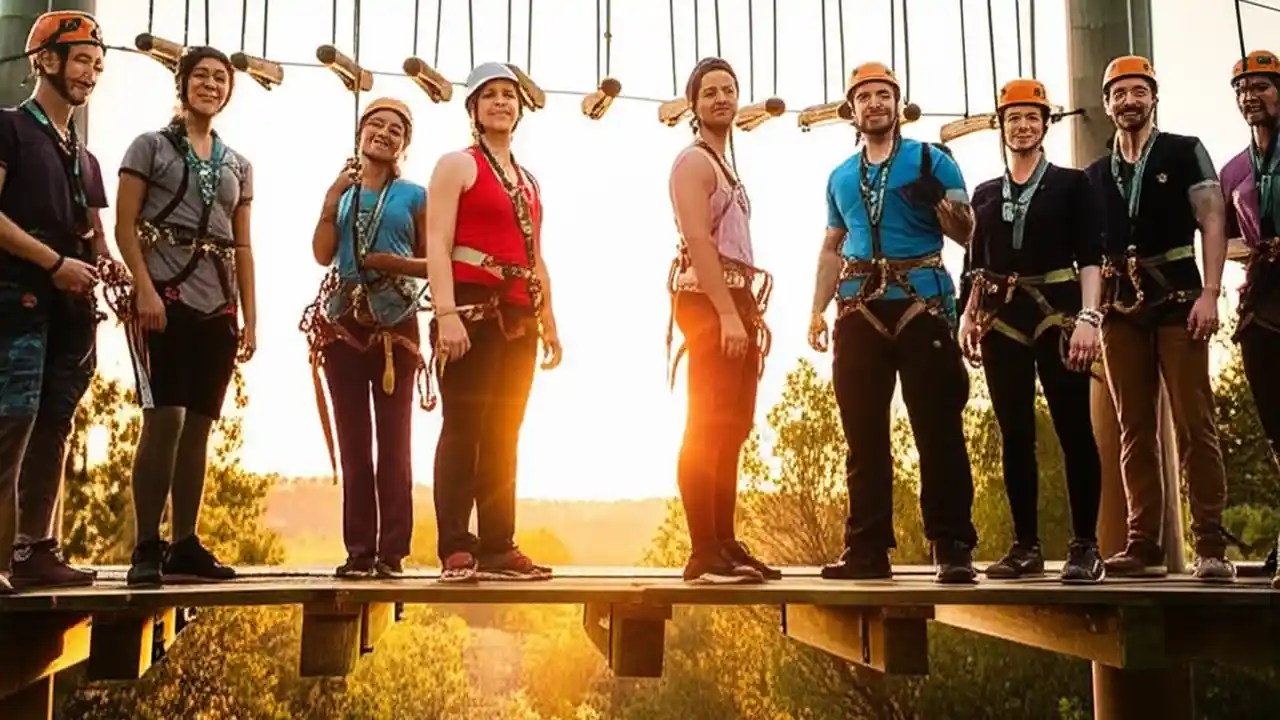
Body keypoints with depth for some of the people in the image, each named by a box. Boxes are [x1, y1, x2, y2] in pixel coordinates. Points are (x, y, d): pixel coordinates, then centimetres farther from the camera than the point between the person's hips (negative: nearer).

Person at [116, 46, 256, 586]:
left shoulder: (238, 165, 19)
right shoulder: (151, 146, 6)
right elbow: (125, 225, -2)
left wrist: (249, 317, 10)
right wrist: (145, 290, -16)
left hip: (218, 306, 5)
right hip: (166, 295, -5)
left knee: (199, 425, 4)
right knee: (165, 417, -14)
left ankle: (185, 546, 9)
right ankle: (147, 548, -8)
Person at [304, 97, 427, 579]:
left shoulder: (414, 195, 4)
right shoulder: (341, 190, 12)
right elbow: (323, 255, 2)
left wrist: (401, 265, -11)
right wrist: (332, 199, -4)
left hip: (395, 323, -3)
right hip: (343, 322, 3)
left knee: (394, 438, -1)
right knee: (353, 439, 4)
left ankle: (392, 550, 2)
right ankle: (359, 550, 8)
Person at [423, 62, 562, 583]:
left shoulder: (529, 180, 22)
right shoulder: (458, 165, 2)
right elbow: (437, 245, -9)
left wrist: (548, 322, 17)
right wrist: (446, 313, -20)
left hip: (518, 316, 7)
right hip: (473, 307, -6)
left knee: (503, 433, 5)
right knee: (464, 426, -9)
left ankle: (498, 548, 8)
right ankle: (456, 550, -8)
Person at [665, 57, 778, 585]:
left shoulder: (724, 165, 24)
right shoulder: (694, 161, -5)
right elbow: (698, 240, -17)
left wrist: (752, 310, 16)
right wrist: (728, 313, -24)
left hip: (734, 303, 10)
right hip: (708, 304, -10)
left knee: (732, 427, 9)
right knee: (707, 427, -12)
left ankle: (725, 545, 14)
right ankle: (704, 555, -11)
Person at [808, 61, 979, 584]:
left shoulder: (930, 161, 6)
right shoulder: (841, 177, 19)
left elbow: (966, 233, 2)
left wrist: (938, 199, -18)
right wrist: (817, 309, 14)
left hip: (921, 303, -4)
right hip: (860, 310, 4)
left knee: (938, 428, -6)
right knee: (863, 434, 4)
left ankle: (953, 549, -3)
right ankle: (867, 550, 9)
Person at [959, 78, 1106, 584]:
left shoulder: (1072, 184, 5)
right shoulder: (985, 194, 15)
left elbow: (1090, 257, -2)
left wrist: (1088, 317, -13)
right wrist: (969, 315, 3)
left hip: (1057, 313, -3)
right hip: (1002, 320, 3)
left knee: (1074, 431, -5)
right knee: (1014, 434, 4)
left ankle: (1085, 546, 1)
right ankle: (1026, 545, 10)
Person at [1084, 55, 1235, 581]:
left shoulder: (1184, 152, 7)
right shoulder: (1095, 174, 16)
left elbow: (1212, 223, -1)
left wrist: (1210, 294, -13)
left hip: (1177, 296, -3)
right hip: (1122, 307, 4)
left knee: (1194, 423, -8)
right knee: (1134, 429, 2)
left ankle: (1211, 545, -6)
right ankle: (1144, 544, 5)